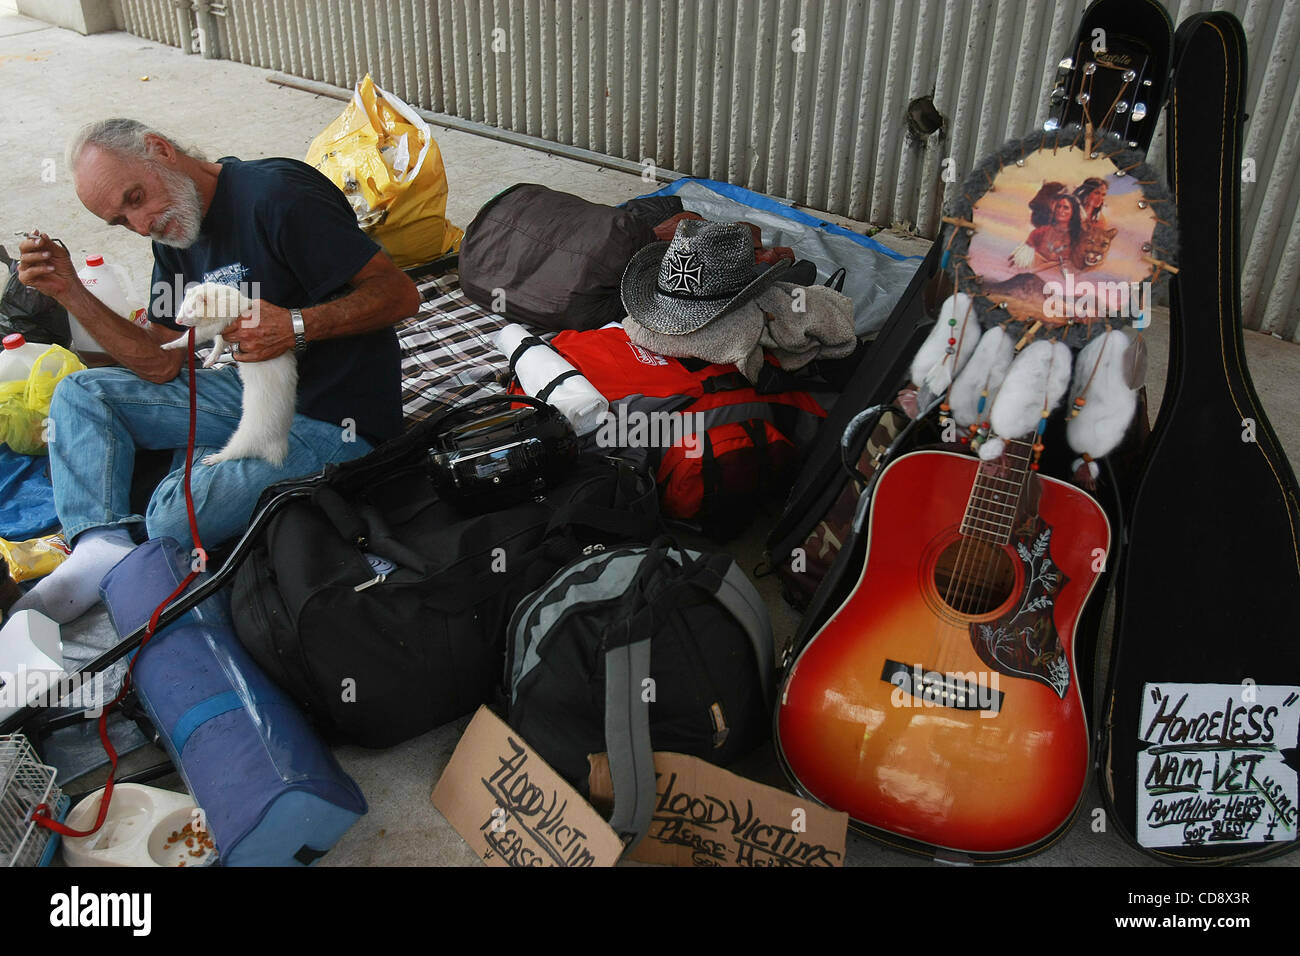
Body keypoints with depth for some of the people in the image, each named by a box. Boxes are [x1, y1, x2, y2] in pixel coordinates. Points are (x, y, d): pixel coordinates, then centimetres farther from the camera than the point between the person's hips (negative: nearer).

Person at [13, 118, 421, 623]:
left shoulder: (275, 194, -18)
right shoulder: (174, 236, 9)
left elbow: (401, 293, -20)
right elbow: (161, 365, 8)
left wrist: (297, 327, -31)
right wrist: (69, 290, 1)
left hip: (332, 417, -9)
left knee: (174, 514, -28)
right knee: (79, 394, 6)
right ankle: (101, 549, -12)